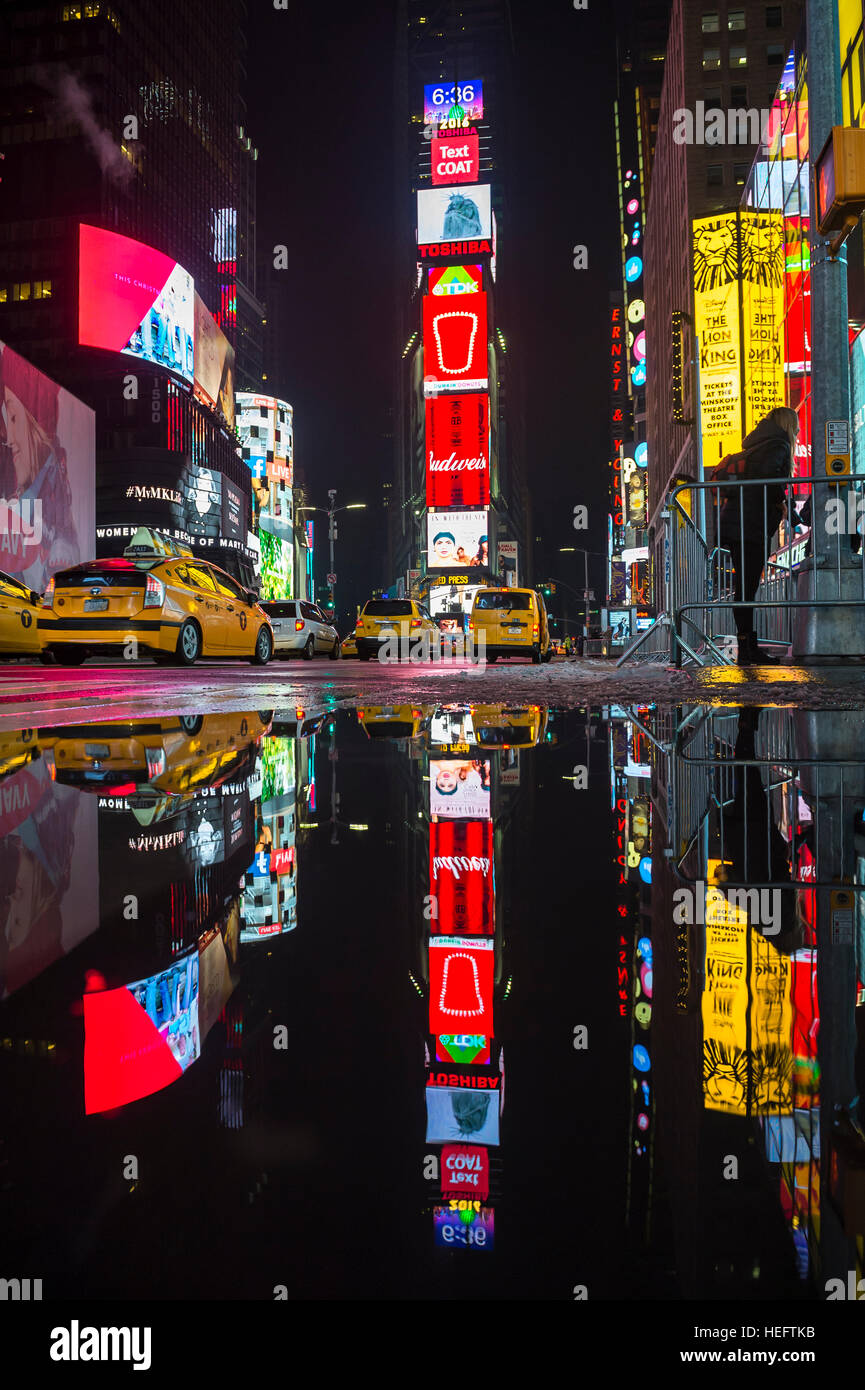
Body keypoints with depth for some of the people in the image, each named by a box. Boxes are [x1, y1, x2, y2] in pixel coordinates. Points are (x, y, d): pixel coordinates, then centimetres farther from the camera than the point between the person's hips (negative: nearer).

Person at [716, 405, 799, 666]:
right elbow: (767, 474, -22)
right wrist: (780, 501, -9)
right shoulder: (779, 445, -3)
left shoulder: (754, 445, 23)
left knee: (745, 587, 10)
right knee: (747, 588, -9)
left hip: (734, 523, 9)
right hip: (752, 526, -9)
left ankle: (750, 647, 15)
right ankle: (746, 649, -8)